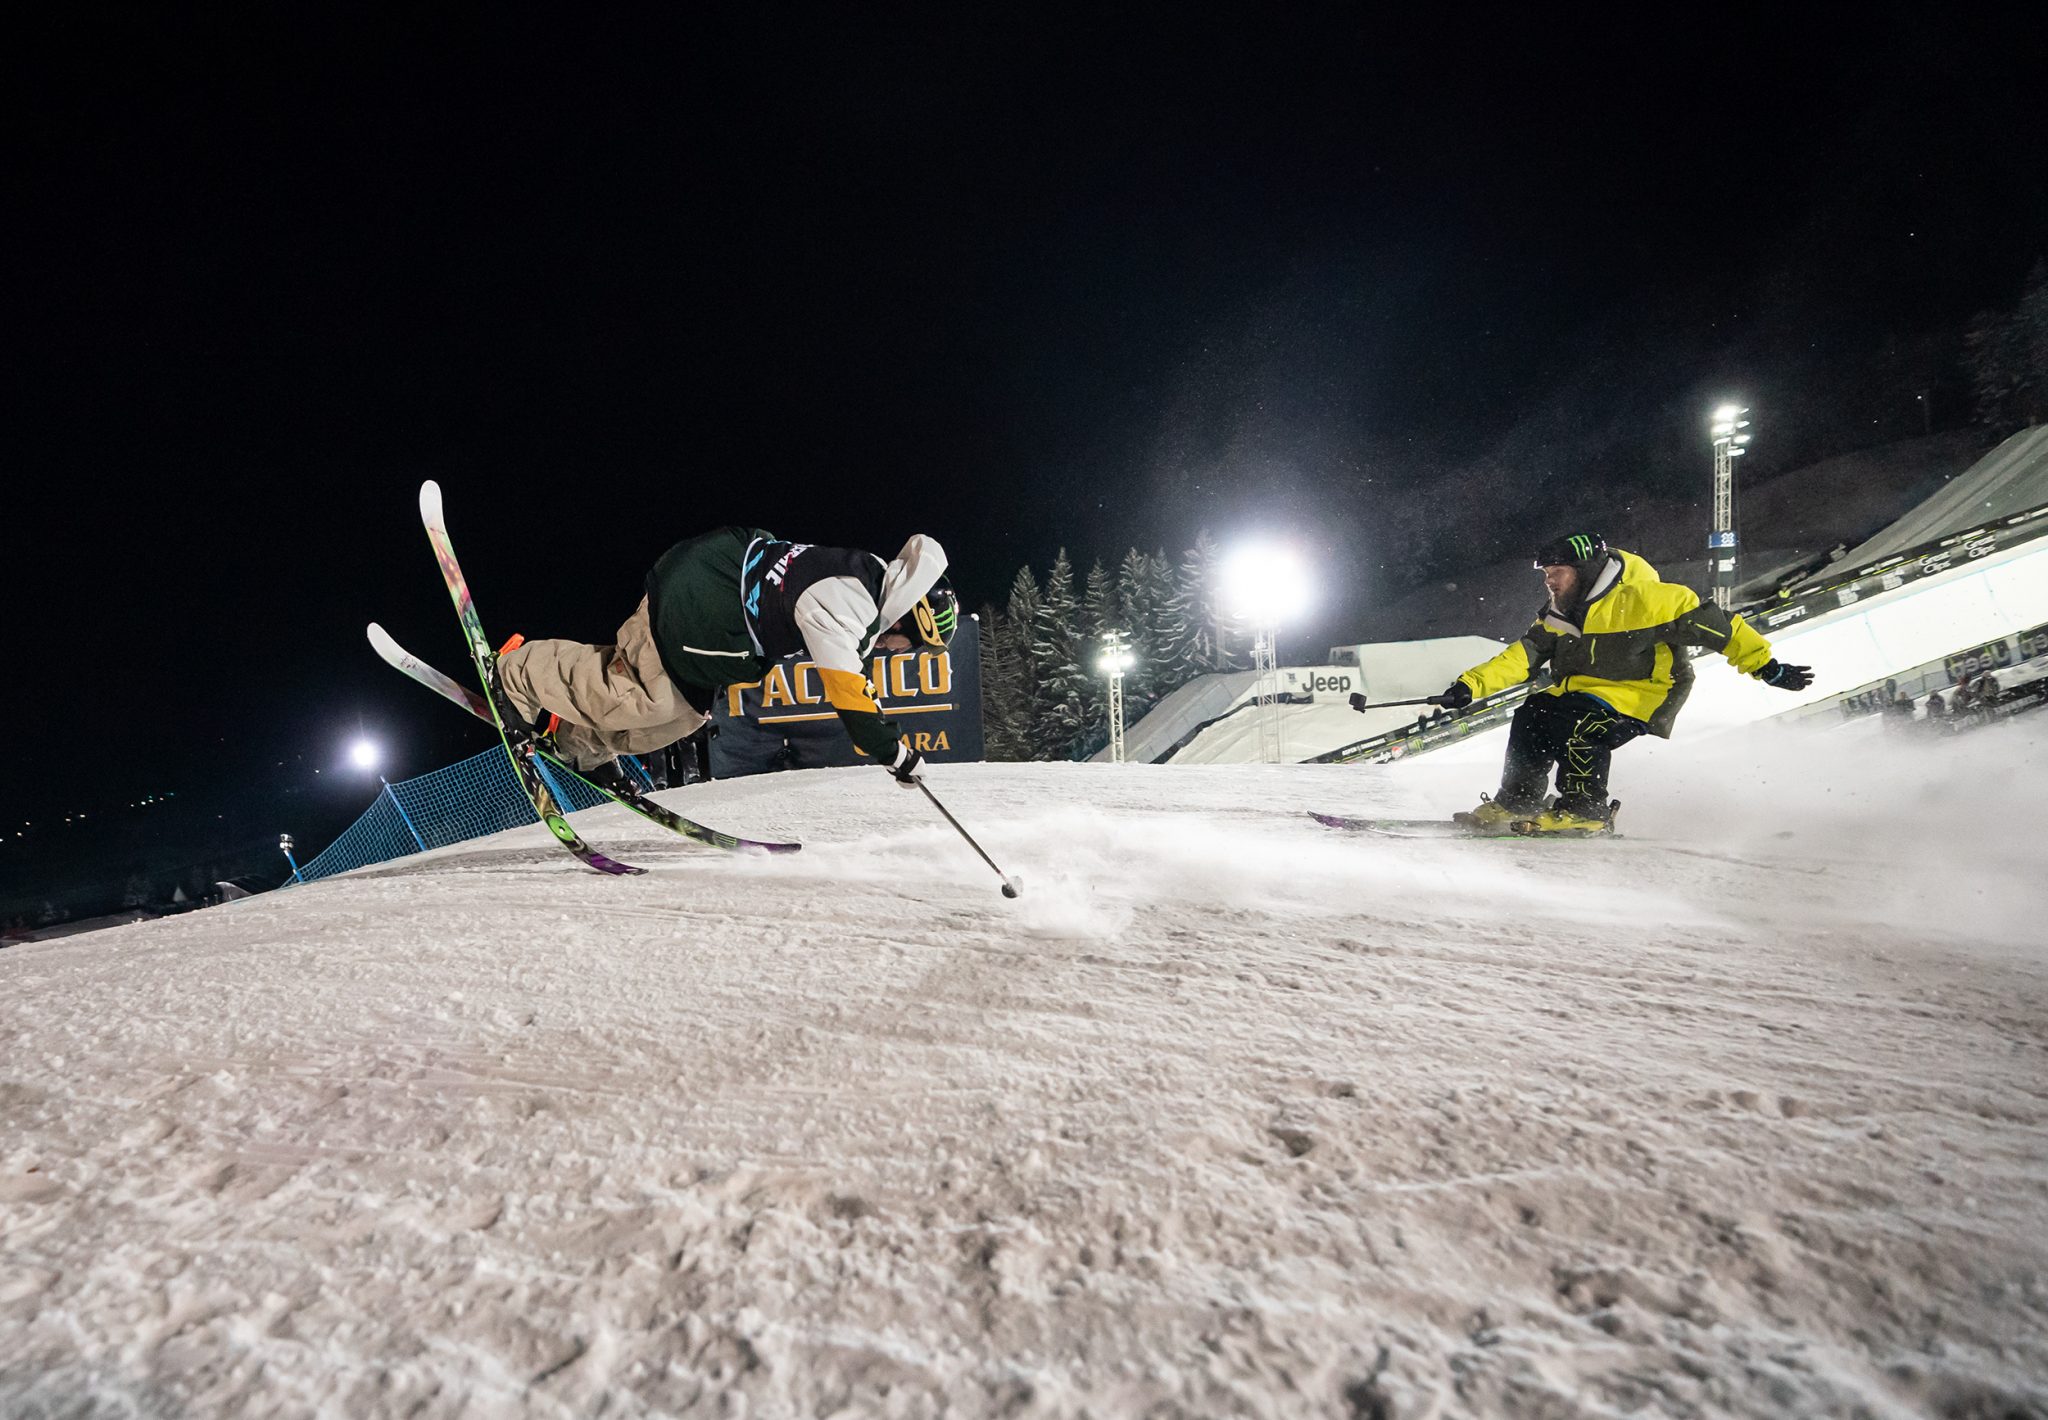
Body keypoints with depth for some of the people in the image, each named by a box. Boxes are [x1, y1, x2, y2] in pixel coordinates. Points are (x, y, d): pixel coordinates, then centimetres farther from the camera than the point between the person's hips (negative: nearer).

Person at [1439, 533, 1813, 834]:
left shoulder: (1639, 598, -20)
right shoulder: (1559, 615, 3)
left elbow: (1712, 625, -16)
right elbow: (1523, 656, -1)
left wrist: (1766, 666, -13)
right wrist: (1470, 684, -13)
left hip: (1643, 696, -7)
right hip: (1585, 691, 7)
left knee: (1578, 724, -30)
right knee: (1531, 716, -11)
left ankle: (1585, 810, -16)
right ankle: (1515, 802, -2)